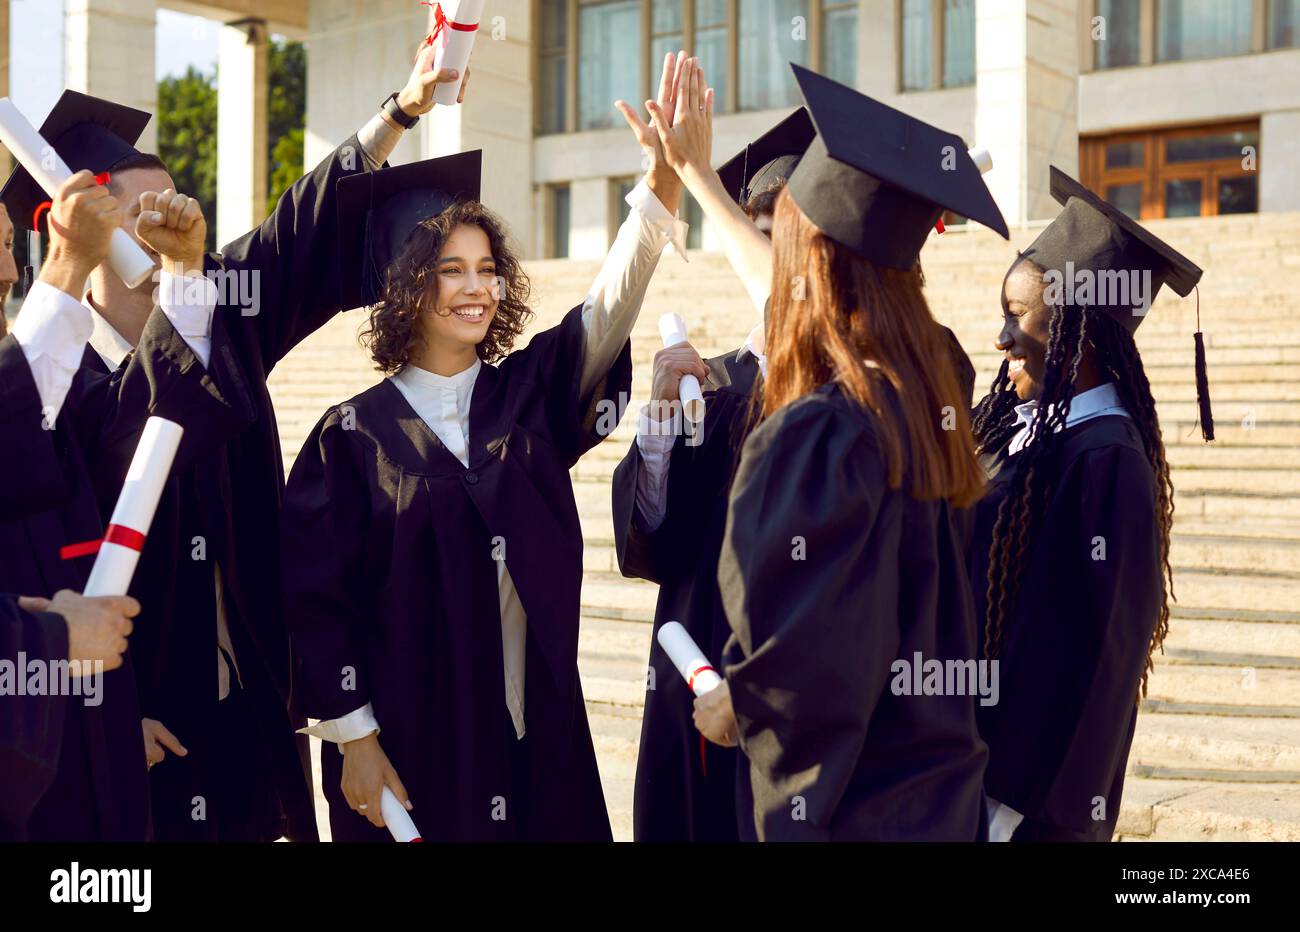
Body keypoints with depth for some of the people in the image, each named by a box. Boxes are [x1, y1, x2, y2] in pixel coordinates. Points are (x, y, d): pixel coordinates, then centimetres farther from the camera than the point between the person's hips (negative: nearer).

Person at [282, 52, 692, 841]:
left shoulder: (529, 393, 4)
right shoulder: (356, 436, -5)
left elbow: (612, 305, -11)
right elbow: (318, 598, -5)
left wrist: (663, 176, -25)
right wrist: (352, 739, -9)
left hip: (537, 732, 3)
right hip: (410, 743, -3)